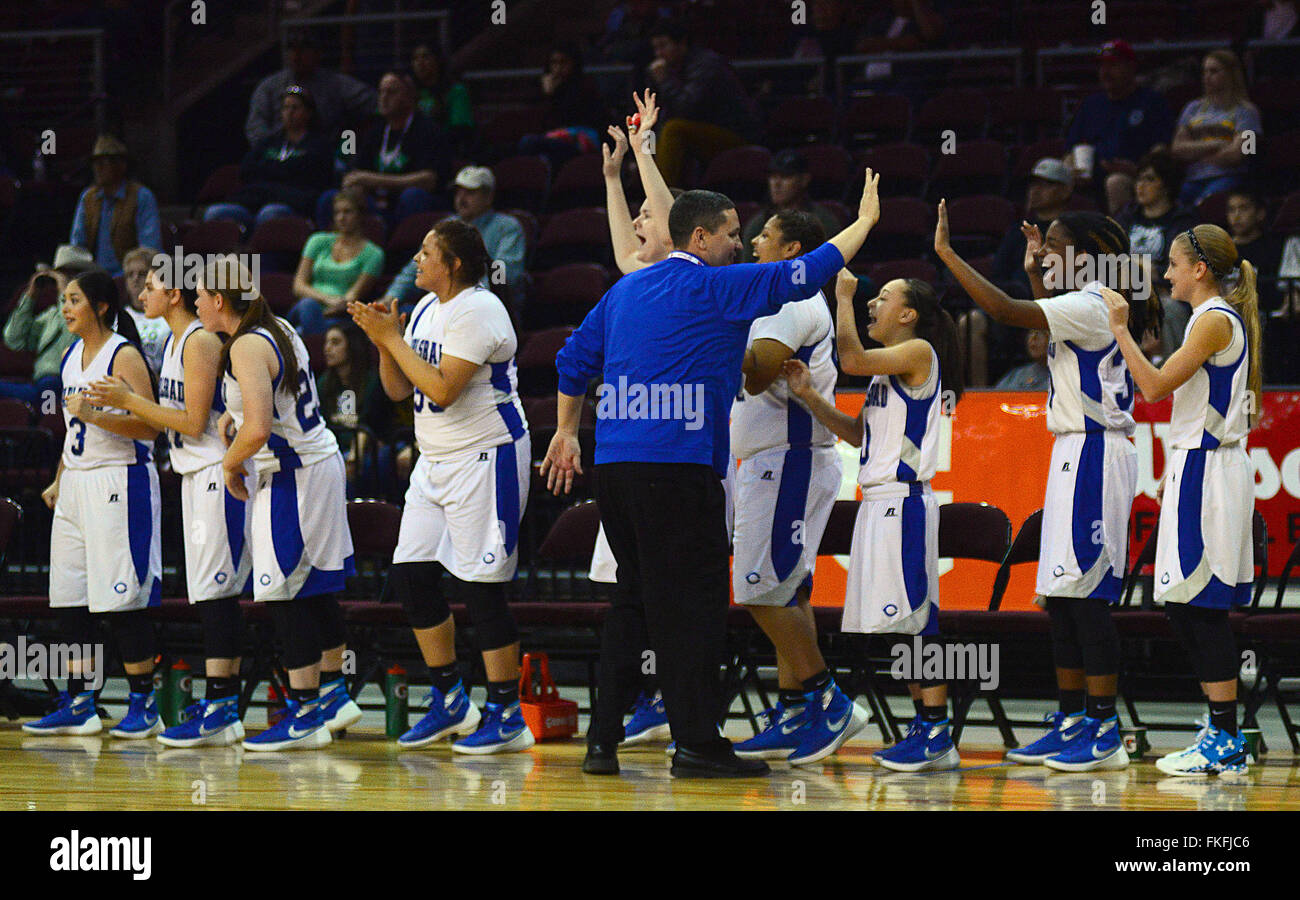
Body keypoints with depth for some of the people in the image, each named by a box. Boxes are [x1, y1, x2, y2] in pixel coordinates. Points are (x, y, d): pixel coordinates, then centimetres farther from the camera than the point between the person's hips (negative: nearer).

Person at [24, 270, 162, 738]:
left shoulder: (125, 356, -11)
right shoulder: (72, 355, 14)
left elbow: (148, 426, -17)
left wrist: (94, 415, -25)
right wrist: (60, 481, 20)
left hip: (119, 484, -8)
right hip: (76, 485, 8)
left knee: (124, 600, -6)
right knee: (69, 597, 6)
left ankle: (143, 704, 1)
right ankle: (78, 707, 12)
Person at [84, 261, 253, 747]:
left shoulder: (202, 342, -14)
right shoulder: (174, 342, 16)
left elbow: (194, 422, -18)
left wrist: (130, 401, -14)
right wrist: (125, 402, 8)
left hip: (218, 473, -10)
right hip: (194, 474, 10)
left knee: (215, 591, -12)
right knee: (210, 593, 8)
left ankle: (219, 707, -14)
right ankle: (225, 709, 9)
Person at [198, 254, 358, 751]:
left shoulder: (247, 348, -19)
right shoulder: (278, 330, 9)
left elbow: (258, 429, -29)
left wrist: (231, 465, -11)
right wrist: (234, 414, 14)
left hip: (292, 478, -10)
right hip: (321, 463, 10)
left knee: (285, 595, -5)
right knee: (316, 590, 17)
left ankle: (304, 715, -4)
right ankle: (332, 694, 26)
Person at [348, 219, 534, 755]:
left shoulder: (477, 311, -17)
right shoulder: (427, 309, 11)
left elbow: (442, 390, -25)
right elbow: (399, 390, 14)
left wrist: (392, 337, -19)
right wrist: (383, 340, -2)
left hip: (485, 461, -9)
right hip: (436, 463, 9)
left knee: (481, 588, -8)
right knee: (410, 577, 6)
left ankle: (505, 715, 0)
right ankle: (449, 704, 17)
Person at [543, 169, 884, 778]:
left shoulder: (627, 289, 17)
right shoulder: (716, 288, -3)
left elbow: (574, 359, 22)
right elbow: (807, 272, 0)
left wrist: (566, 432, 33)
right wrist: (865, 221, 13)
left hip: (614, 465, 8)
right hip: (677, 467, -8)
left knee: (635, 599, 13)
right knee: (691, 601, -4)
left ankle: (602, 739, 11)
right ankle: (697, 744, -6)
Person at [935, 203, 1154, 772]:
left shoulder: (1090, 306, -14)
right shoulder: (1082, 308, 16)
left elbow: (1004, 310, -24)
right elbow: (1056, 347, 38)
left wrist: (946, 252, -19)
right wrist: (1034, 274, 35)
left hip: (1092, 457, -10)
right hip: (1075, 456, 10)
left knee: (1085, 595, -9)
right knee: (1060, 596, 11)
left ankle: (1105, 733, -8)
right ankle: (1069, 722, 16)